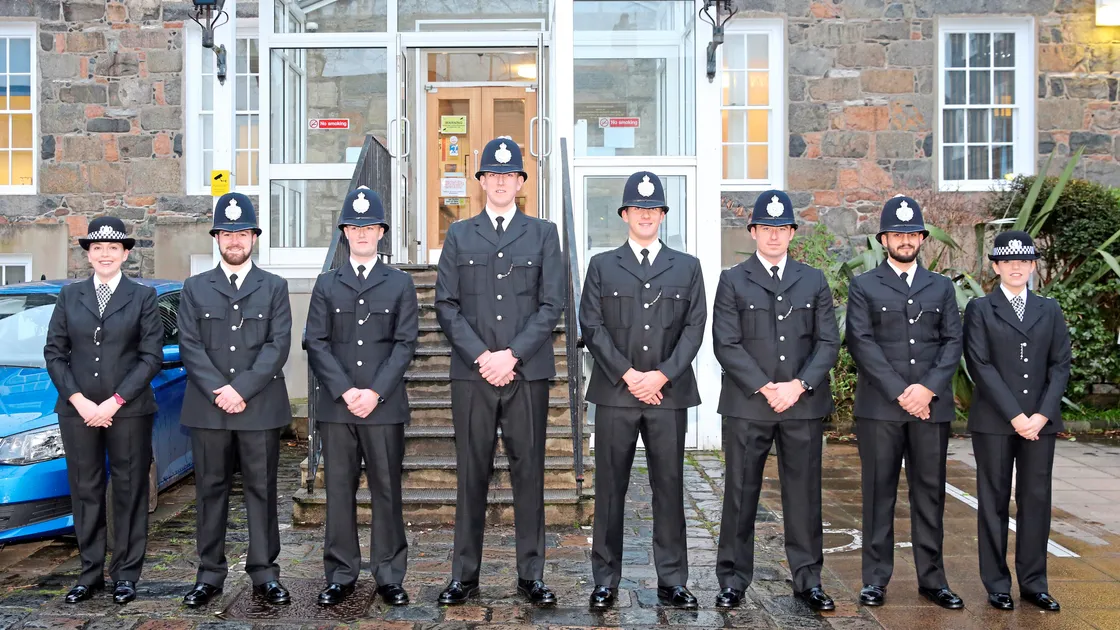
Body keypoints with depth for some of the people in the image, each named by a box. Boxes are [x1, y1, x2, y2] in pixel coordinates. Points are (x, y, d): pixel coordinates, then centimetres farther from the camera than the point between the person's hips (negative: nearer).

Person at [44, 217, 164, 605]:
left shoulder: (143, 297, 3)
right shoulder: (70, 296, 10)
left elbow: (152, 357, -3)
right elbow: (54, 353, 6)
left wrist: (114, 402, -11)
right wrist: (79, 400, -7)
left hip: (128, 411, -2)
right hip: (78, 410, 3)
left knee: (129, 493, 4)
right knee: (85, 493, 8)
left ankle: (125, 575, 13)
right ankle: (90, 573, 19)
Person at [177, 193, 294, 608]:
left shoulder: (274, 287, 8)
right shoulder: (194, 289, 11)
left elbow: (278, 345, -2)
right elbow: (190, 346, 2)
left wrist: (242, 389, -12)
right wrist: (218, 391, -11)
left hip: (260, 407, -1)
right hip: (207, 408, 1)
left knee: (261, 490, 3)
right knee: (211, 491, 7)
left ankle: (265, 573, 10)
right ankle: (210, 574, 16)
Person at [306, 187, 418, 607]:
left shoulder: (400, 284, 8)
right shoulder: (326, 285, 11)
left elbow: (405, 344, 0)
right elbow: (317, 344, 3)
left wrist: (376, 392, -11)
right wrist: (345, 391, -9)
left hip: (385, 406, -1)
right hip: (336, 406, 1)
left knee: (387, 491, 3)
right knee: (339, 491, 6)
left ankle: (389, 576, 13)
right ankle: (341, 575, 17)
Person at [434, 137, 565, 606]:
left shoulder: (543, 234, 10)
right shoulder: (459, 235, 11)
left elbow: (551, 304, 1)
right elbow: (446, 305, 4)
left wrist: (512, 355, -9)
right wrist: (481, 356, -9)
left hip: (528, 372, 0)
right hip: (472, 373, 1)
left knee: (528, 473, 4)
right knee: (472, 474, 5)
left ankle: (531, 575, 14)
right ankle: (464, 574, 15)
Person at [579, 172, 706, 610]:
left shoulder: (687, 267, 12)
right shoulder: (602, 266, 9)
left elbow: (694, 327, 3)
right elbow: (592, 326, 0)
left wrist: (663, 375, -9)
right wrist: (627, 374, -10)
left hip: (669, 393, 1)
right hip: (614, 393, -1)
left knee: (669, 487, 5)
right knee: (610, 488, 4)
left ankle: (672, 581, 15)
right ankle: (606, 580, 14)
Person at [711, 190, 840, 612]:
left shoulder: (814, 281, 12)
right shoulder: (733, 281, 5)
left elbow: (828, 342, 5)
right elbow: (726, 344, -4)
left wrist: (799, 385, -10)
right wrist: (765, 388, -12)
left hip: (804, 405, 2)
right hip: (746, 406, -2)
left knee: (804, 493, 7)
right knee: (740, 494, 4)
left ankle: (808, 580, 19)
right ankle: (733, 580, 15)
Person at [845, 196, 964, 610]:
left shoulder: (941, 287, 15)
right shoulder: (864, 287, 6)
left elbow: (952, 342, 6)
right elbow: (861, 343, -4)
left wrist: (928, 388, -10)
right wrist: (900, 393, -12)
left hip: (931, 406, 3)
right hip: (879, 407, -2)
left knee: (930, 492, 7)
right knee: (878, 492, 3)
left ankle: (932, 579, 17)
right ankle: (875, 579, 11)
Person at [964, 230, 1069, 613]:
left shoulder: (1050, 311, 12)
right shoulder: (980, 309, 3)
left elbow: (1060, 366, 6)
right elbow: (980, 366, -6)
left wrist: (1043, 415, -8)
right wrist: (1015, 416, -13)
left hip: (1041, 421, 3)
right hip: (994, 422, -3)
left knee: (1037, 499, 5)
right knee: (994, 501, 4)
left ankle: (1033, 583, 16)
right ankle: (997, 584, 12)